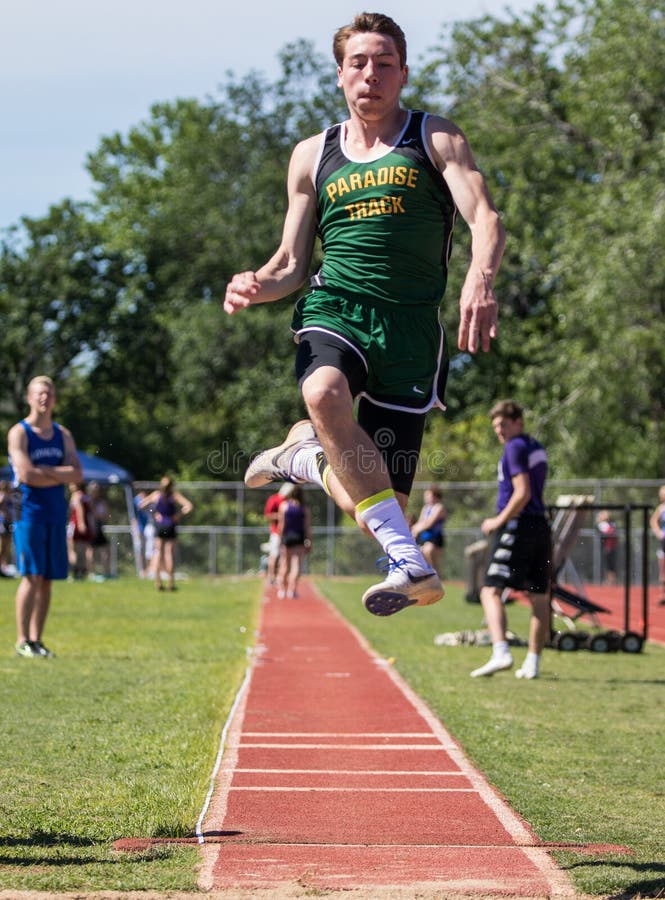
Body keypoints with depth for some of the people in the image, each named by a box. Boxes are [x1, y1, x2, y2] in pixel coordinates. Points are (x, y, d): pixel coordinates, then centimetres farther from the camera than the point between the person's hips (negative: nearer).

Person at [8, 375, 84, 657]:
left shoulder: (63, 435, 13)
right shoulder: (19, 433, -3)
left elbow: (77, 474, 1)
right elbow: (26, 474, -17)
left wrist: (44, 472, -11)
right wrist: (61, 474, -6)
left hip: (56, 514, 5)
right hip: (29, 511, -5)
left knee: (47, 579, 4)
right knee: (32, 576, -10)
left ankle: (37, 640, 8)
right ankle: (23, 641, -6)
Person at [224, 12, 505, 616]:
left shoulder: (435, 139, 10)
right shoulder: (312, 156, 19)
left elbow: (486, 218, -6)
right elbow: (292, 265, 22)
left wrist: (480, 279, -29)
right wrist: (257, 286, -3)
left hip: (409, 324, -1)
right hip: (333, 310, 1)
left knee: (376, 507, -8)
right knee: (324, 393, -38)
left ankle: (307, 458, 25)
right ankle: (409, 563, -35)